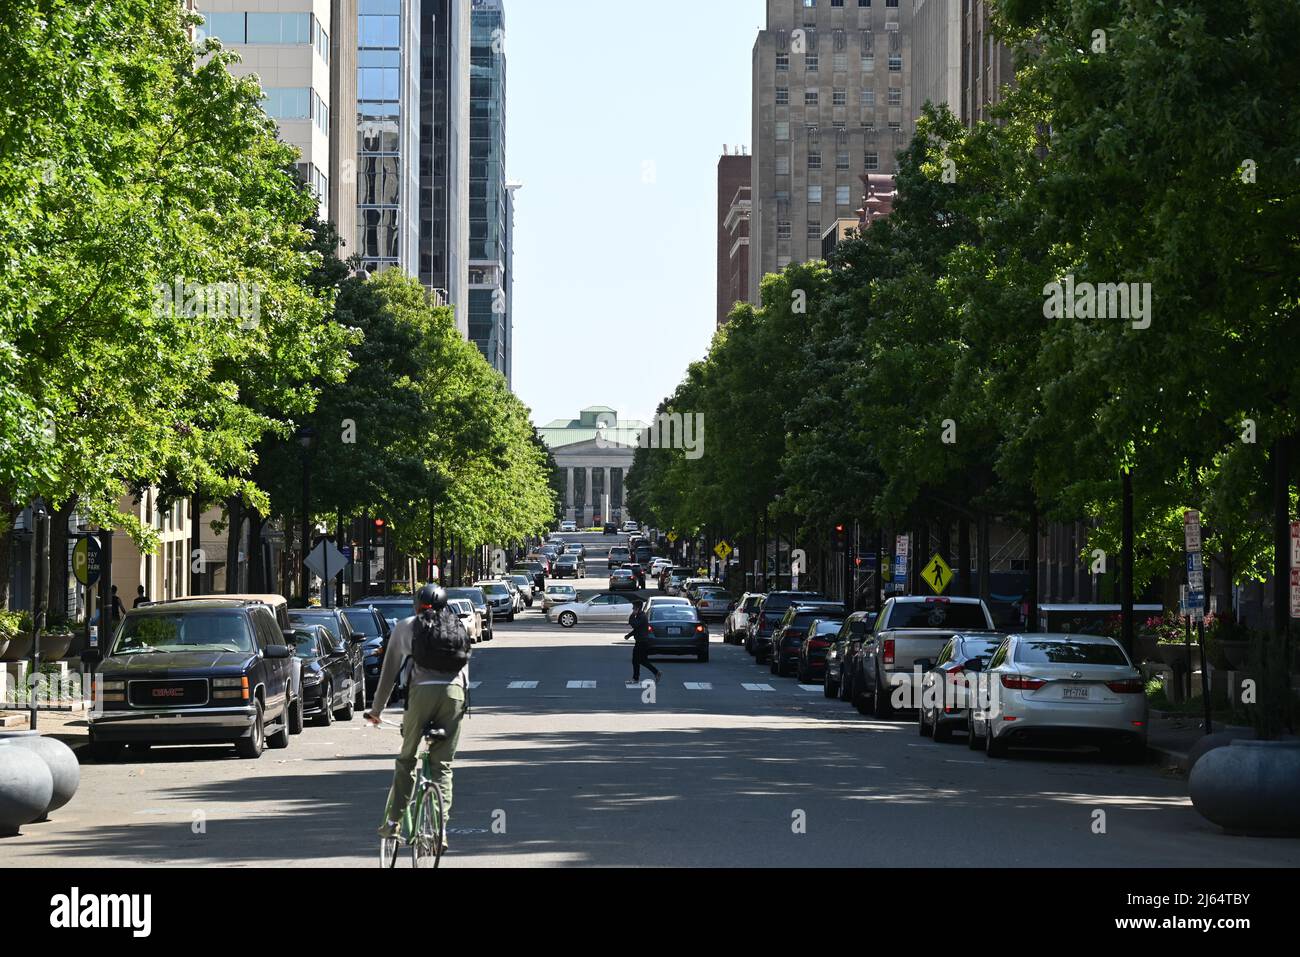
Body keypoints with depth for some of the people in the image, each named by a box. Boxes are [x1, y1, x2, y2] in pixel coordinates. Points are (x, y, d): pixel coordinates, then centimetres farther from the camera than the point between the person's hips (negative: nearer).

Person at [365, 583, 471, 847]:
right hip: (454, 692, 2)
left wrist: (376, 709, 19)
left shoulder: (407, 627, 13)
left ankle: (392, 822, 7)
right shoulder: (457, 628, 23)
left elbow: (390, 670, 13)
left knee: (406, 759, 10)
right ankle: (441, 826, -3)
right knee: (443, 765, 6)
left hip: (422, 690, -2)